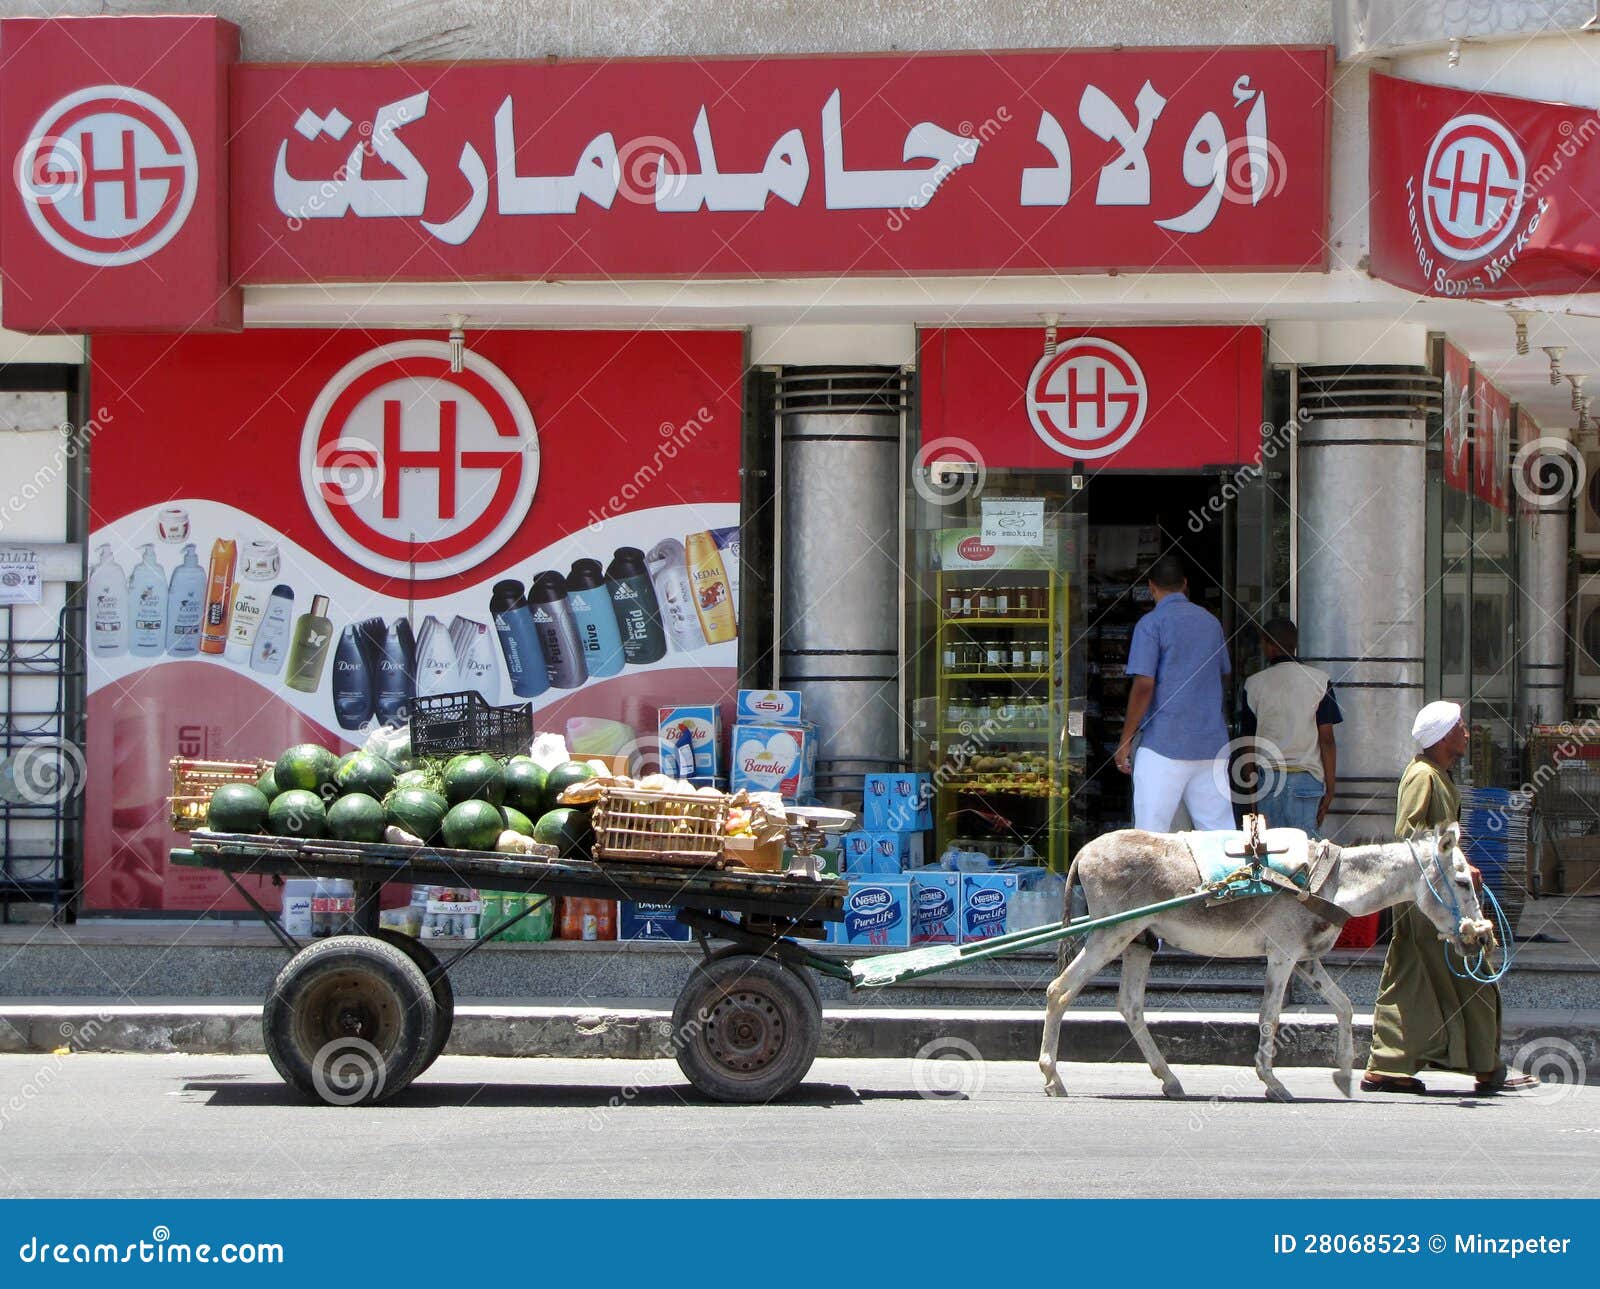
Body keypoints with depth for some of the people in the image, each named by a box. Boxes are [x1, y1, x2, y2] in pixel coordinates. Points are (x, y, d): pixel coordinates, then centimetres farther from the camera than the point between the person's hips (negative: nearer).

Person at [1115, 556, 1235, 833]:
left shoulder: (1151, 623, -6)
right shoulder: (1211, 623, 13)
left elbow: (1144, 686, -12)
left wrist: (1125, 740, -6)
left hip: (1164, 744, -6)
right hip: (1212, 745, 6)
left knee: (1151, 835, -3)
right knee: (1220, 830, 6)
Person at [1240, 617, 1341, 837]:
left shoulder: (1254, 684, 2)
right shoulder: (1319, 681, 1)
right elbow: (1326, 739, -3)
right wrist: (1330, 788, 1)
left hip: (1267, 776, 0)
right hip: (1306, 776, 0)